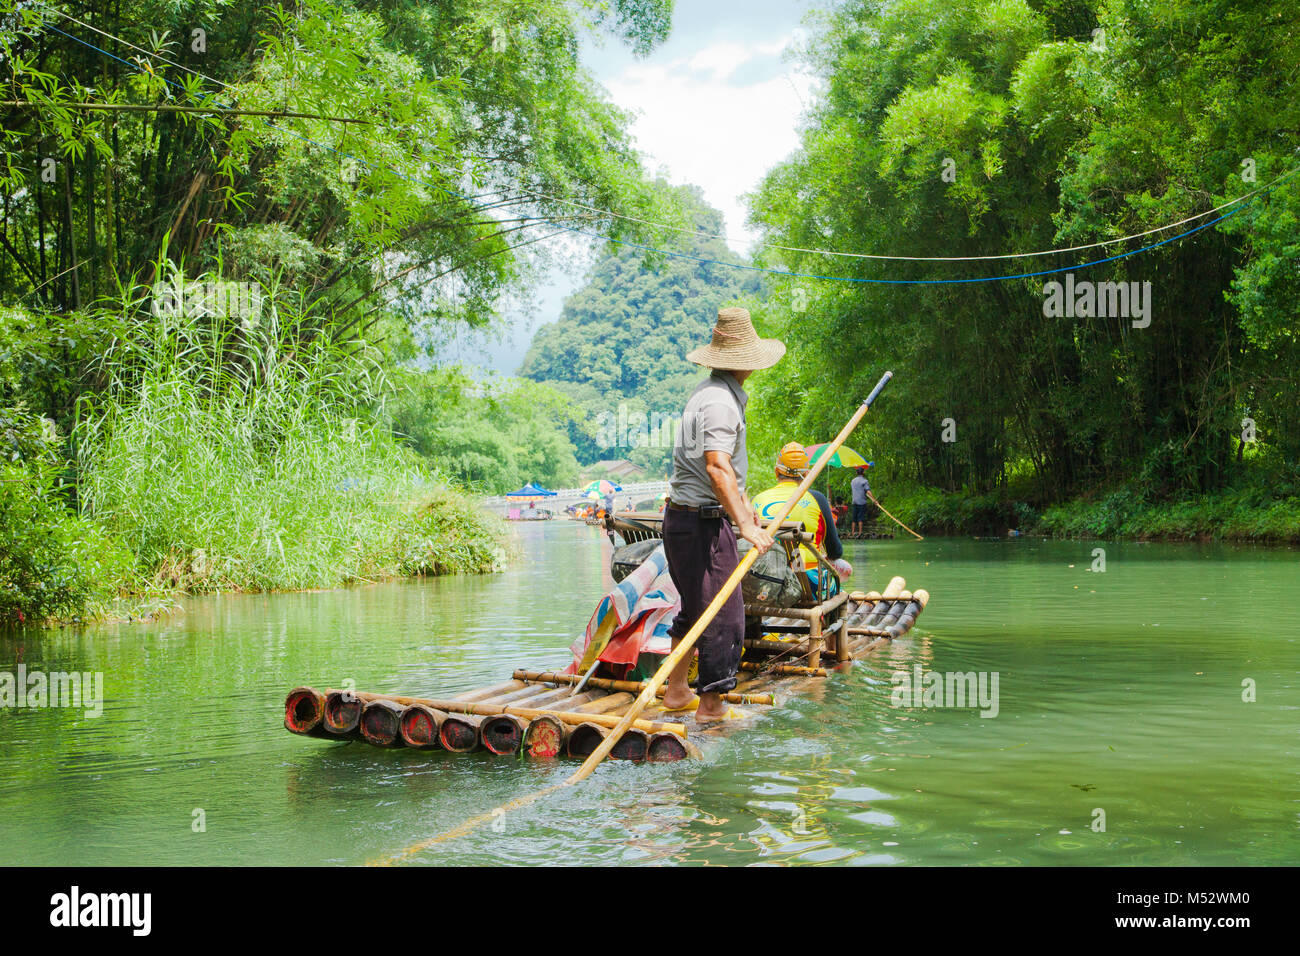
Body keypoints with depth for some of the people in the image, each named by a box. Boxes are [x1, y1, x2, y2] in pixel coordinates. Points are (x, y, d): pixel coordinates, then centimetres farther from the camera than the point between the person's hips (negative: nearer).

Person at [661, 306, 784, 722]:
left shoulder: (707, 392, 15)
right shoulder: (720, 402, -18)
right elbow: (717, 468, -30)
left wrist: (743, 502, 36)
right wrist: (744, 524, -33)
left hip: (682, 517, 11)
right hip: (702, 521, -11)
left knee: (695, 606, 20)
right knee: (723, 612, -5)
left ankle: (676, 691, 29)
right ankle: (711, 705, 0)